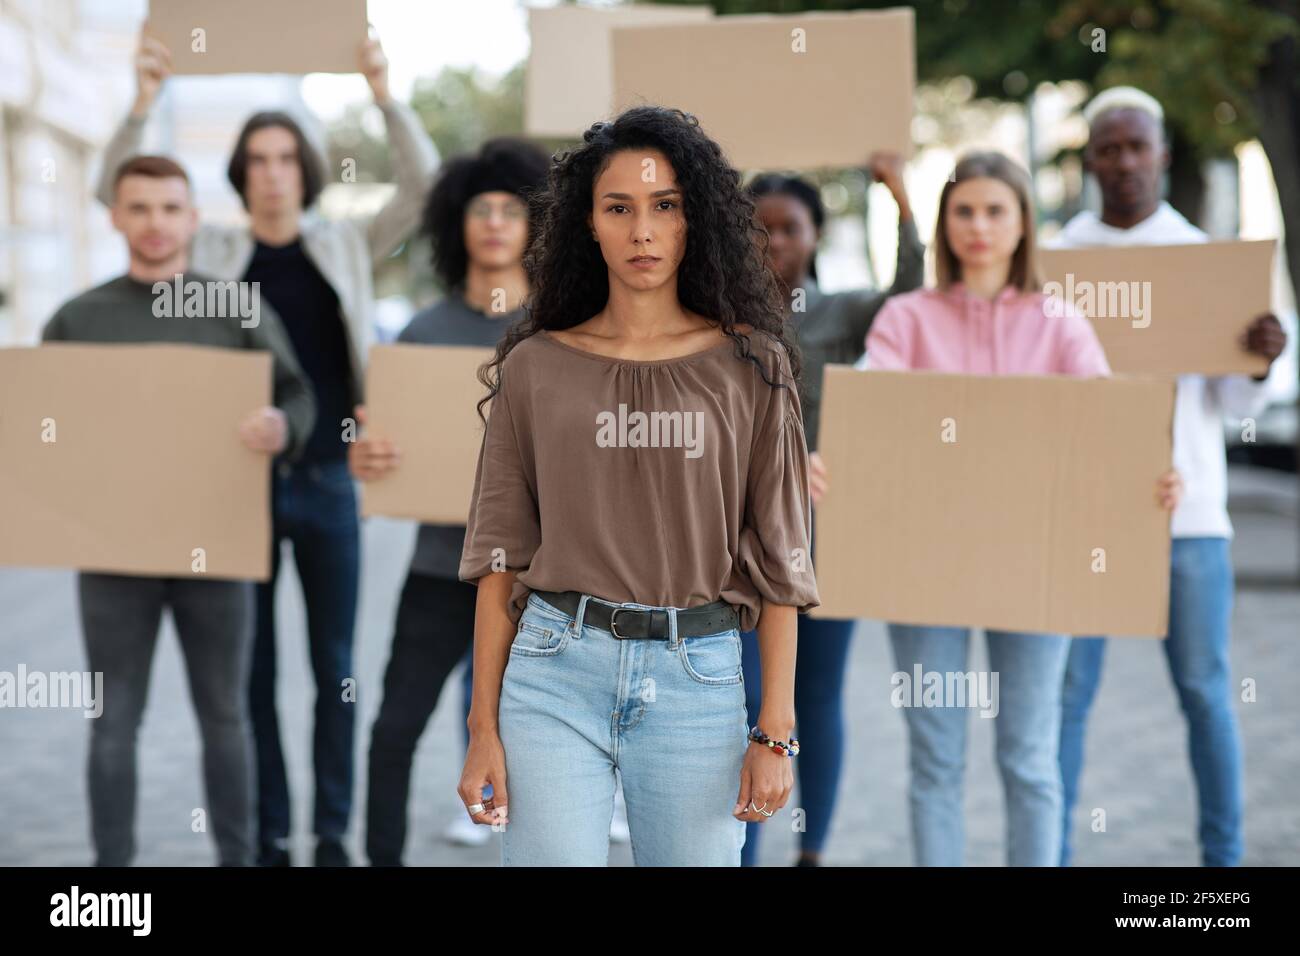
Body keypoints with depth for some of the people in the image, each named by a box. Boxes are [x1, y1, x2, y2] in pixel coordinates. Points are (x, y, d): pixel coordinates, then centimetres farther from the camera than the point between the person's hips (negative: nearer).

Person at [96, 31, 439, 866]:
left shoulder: (347, 247, 5)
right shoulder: (211, 251, 4)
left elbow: (425, 191, -6)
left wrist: (386, 96, -18)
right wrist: (143, 104, -17)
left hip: (328, 483, 0)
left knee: (335, 667, 6)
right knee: (252, 672, 7)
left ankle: (333, 834, 17)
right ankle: (268, 836, 17)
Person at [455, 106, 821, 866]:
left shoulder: (748, 367, 3)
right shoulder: (536, 367, 5)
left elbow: (777, 555, 2)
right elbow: (500, 552, 5)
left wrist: (776, 732, -3)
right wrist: (484, 726, 0)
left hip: (697, 677, 0)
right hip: (556, 668, 0)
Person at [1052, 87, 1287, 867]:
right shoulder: (1056, 261, 6)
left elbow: (1236, 406, 4)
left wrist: (1261, 360, -17)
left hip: (1186, 505, 0)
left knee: (1205, 689, 3)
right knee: (1067, 690, 1)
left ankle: (1224, 855, 14)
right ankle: (1052, 852, 10)